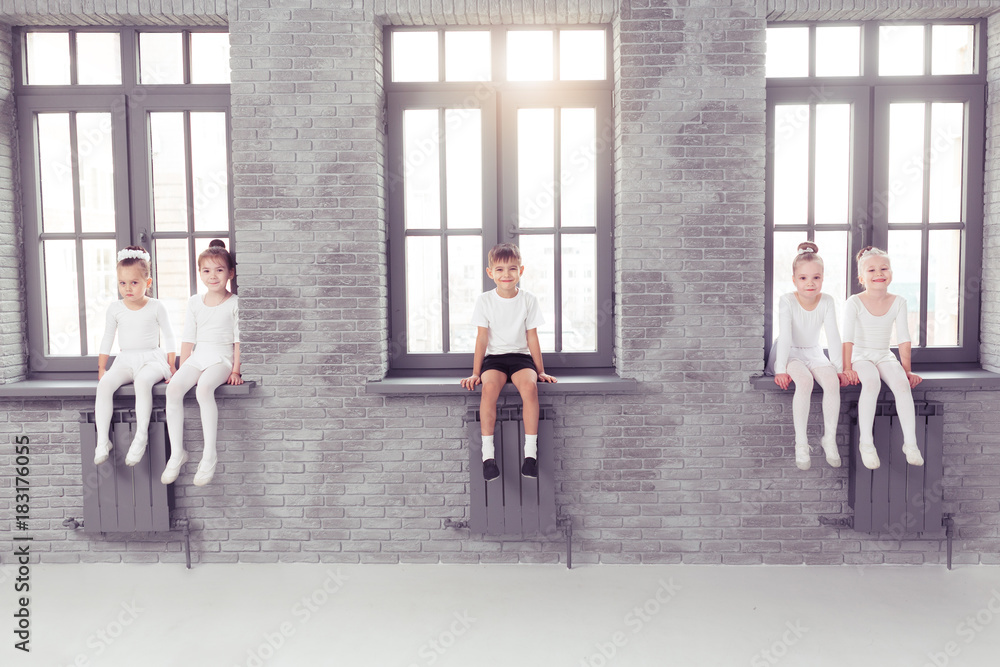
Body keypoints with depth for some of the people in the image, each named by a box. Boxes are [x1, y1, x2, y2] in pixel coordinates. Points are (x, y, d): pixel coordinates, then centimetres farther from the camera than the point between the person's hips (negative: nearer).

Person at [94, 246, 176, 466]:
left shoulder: (156, 307, 0)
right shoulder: (115, 308, 6)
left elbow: (169, 337, 6)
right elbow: (107, 338, 15)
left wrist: (171, 367, 0)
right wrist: (101, 369, 12)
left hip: (151, 358, -3)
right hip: (125, 360, 3)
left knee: (142, 381, -37)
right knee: (105, 384, -27)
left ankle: (141, 435, -33)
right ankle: (102, 440, -25)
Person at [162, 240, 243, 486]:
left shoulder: (235, 303, 2)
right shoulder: (195, 302, 15)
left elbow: (239, 339, -1)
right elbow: (188, 338, 15)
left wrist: (236, 370, -9)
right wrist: (182, 369, 9)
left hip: (222, 358, -4)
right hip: (197, 357, 5)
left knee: (204, 388, -35)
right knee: (173, 388, -25)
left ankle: (209, 454, -28)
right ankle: (177, 453, -17)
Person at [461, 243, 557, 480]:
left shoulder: (528, 300, 4)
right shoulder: (485, 300, 2)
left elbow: (532, 337, 7)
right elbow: (482, 338, 2)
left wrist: (541, 371, 6)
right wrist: (475, 373, -2)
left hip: (521, 356, 0)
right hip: (494, 357, 0)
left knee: (529, 385, -33)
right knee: (489, 386, -33)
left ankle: (530, 452, -28)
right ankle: (488, 453, -28)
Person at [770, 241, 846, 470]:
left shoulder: (826, 301, -5)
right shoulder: (787, 301, -14)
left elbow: (833, 335, -8)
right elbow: (785, 336, -21)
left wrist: (838, 367, -14)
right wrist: (781, 369, -28)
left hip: (815, 354, 3)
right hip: (791, 354, -3)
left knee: (832, 382, -27)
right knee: (804, 381, -34)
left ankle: (829, 438, -10)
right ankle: (801, 443, -25)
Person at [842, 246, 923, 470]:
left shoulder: (898, 302, 1)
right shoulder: (854, 303, -9)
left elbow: (903, 338, 0)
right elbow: (848, 338, -14)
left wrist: (906, 369, -3)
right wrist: (847, 368, -21)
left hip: (885, 356, 3)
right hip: (861, 356, -3)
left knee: (902, 383, -27)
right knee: (871, 382, -34)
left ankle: (910, 443, -21)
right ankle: (866, 442, -27)